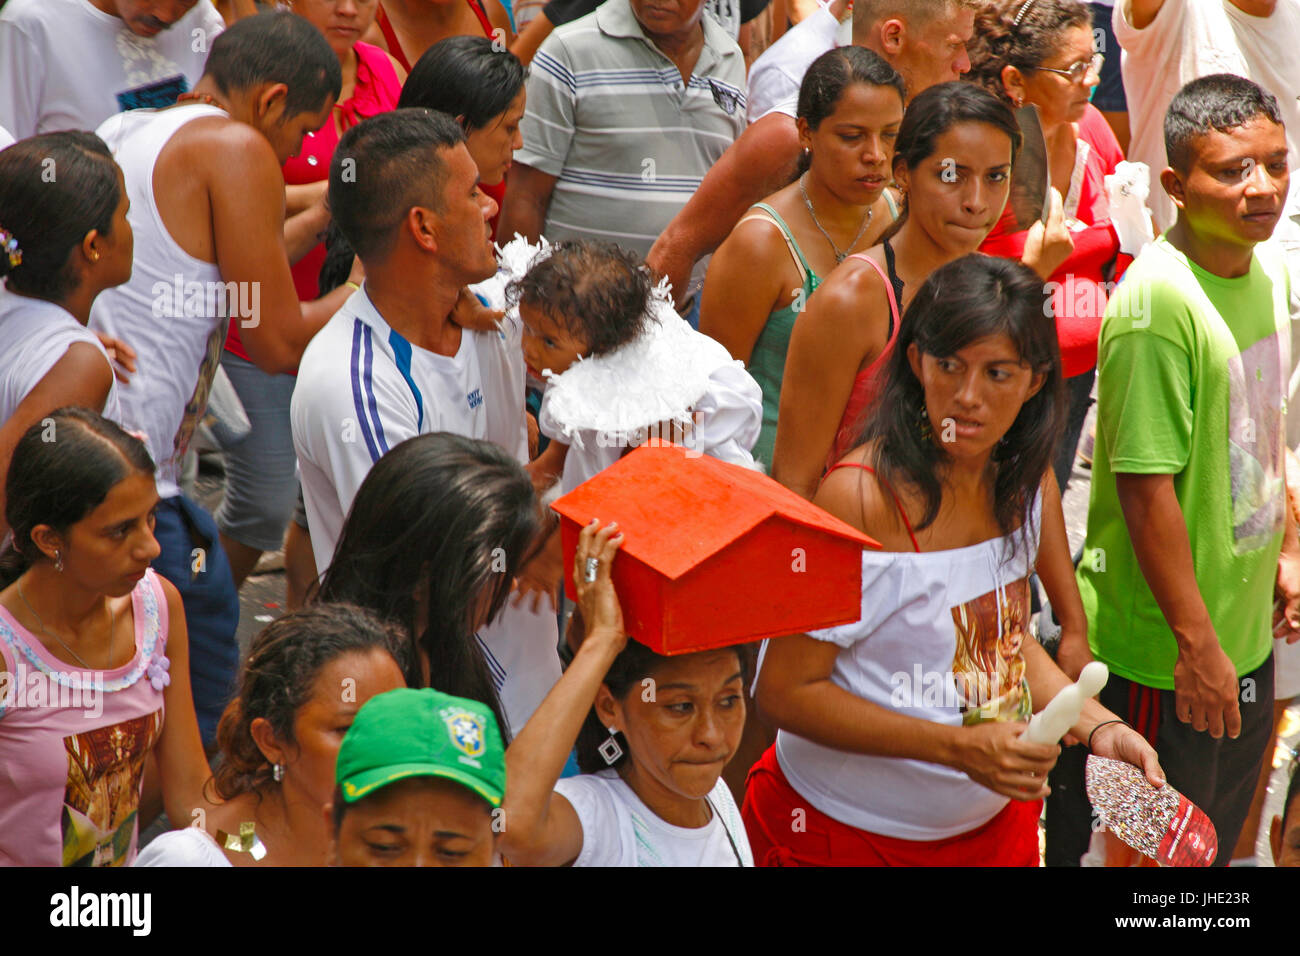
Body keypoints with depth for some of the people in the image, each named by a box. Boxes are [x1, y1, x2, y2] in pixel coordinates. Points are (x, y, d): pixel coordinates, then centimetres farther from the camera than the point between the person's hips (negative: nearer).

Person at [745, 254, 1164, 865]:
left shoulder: (1027, 483, -3)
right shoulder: (860, 499, -24)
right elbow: (785, 692, -22)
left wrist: (1097, 727, -7)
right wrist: (958, 748, -27)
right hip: (848, 833, -6)